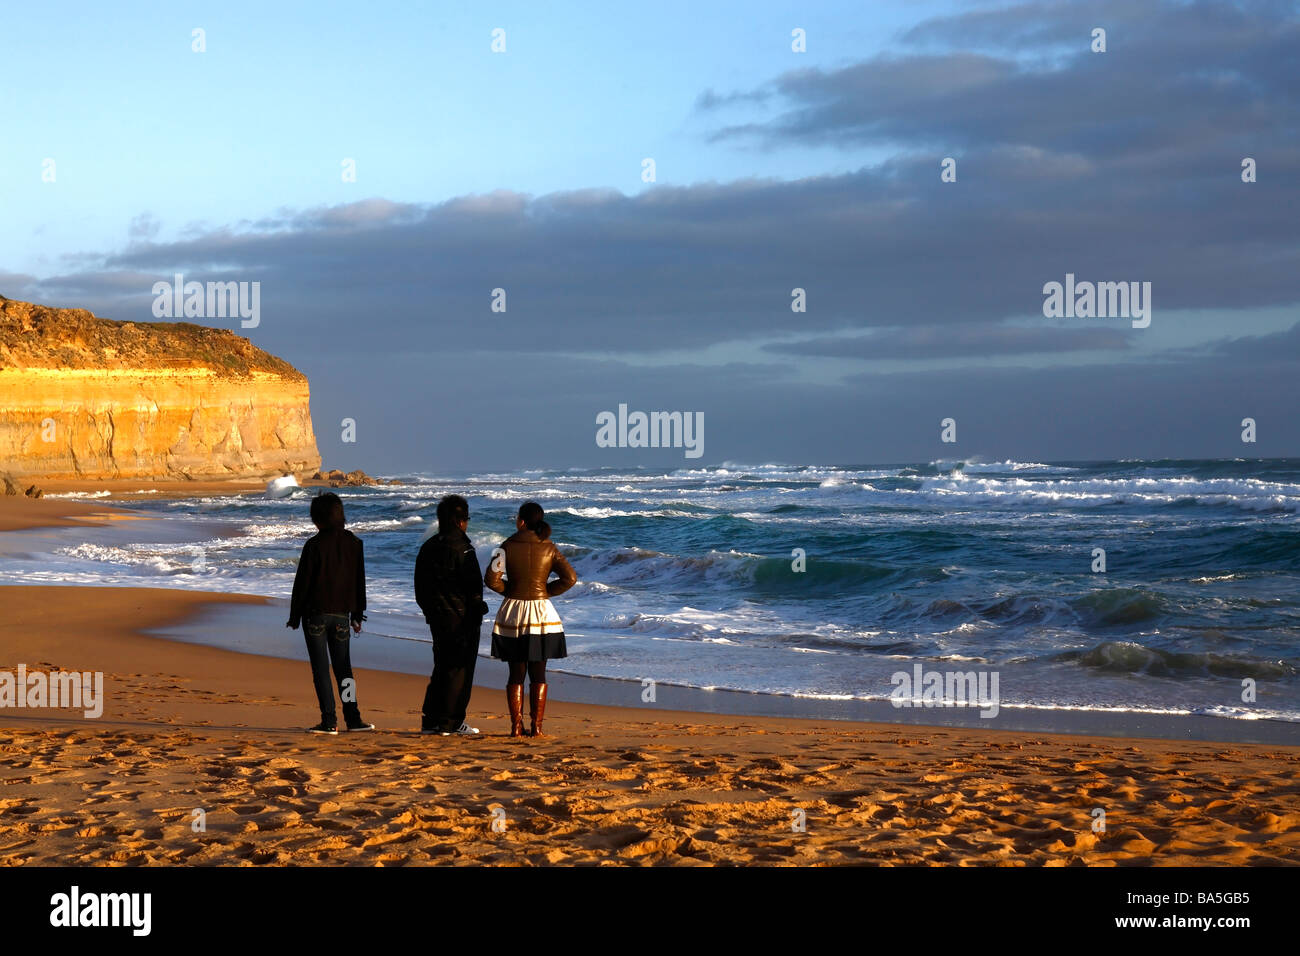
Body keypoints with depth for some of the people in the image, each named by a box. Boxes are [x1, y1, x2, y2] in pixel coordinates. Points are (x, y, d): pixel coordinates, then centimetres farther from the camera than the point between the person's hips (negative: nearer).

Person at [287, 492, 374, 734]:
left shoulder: (314, 544, -11)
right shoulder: (354, 543, 4)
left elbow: (302, 581, -7)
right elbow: (360, 581, 11)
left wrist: (294, 617, 1)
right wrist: (357, 614, 19)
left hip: (316, 613, -4)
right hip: (342, 614, 4)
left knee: (321, 669, 0)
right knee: (343, 668, 13)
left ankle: (329, 721, -4)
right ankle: (353, 718, 11)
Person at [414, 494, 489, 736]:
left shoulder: (427, 548, 10)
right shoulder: (460, 548, -14)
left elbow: (420, 587, 15)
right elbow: (473, 585, -16)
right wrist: (477, 612, -5)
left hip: (437, 617, 8)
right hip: (461, 618, -8)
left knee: (442, 668, 16)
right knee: (460, 669, -1)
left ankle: (430, 720, 14)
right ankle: (452, 722, 0)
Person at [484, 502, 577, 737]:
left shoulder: (508, 546, -6)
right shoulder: (549, 548, -2)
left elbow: (491, 579, -11)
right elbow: (570, 578, -7)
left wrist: (509, 591, 6)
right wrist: (546, 592, 5)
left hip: (513, 614, 0)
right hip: (541, 614, 0)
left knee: (516, 674, 7)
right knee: (538, 675, 6)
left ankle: (516, 726, 4)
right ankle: (536, 726, 3)